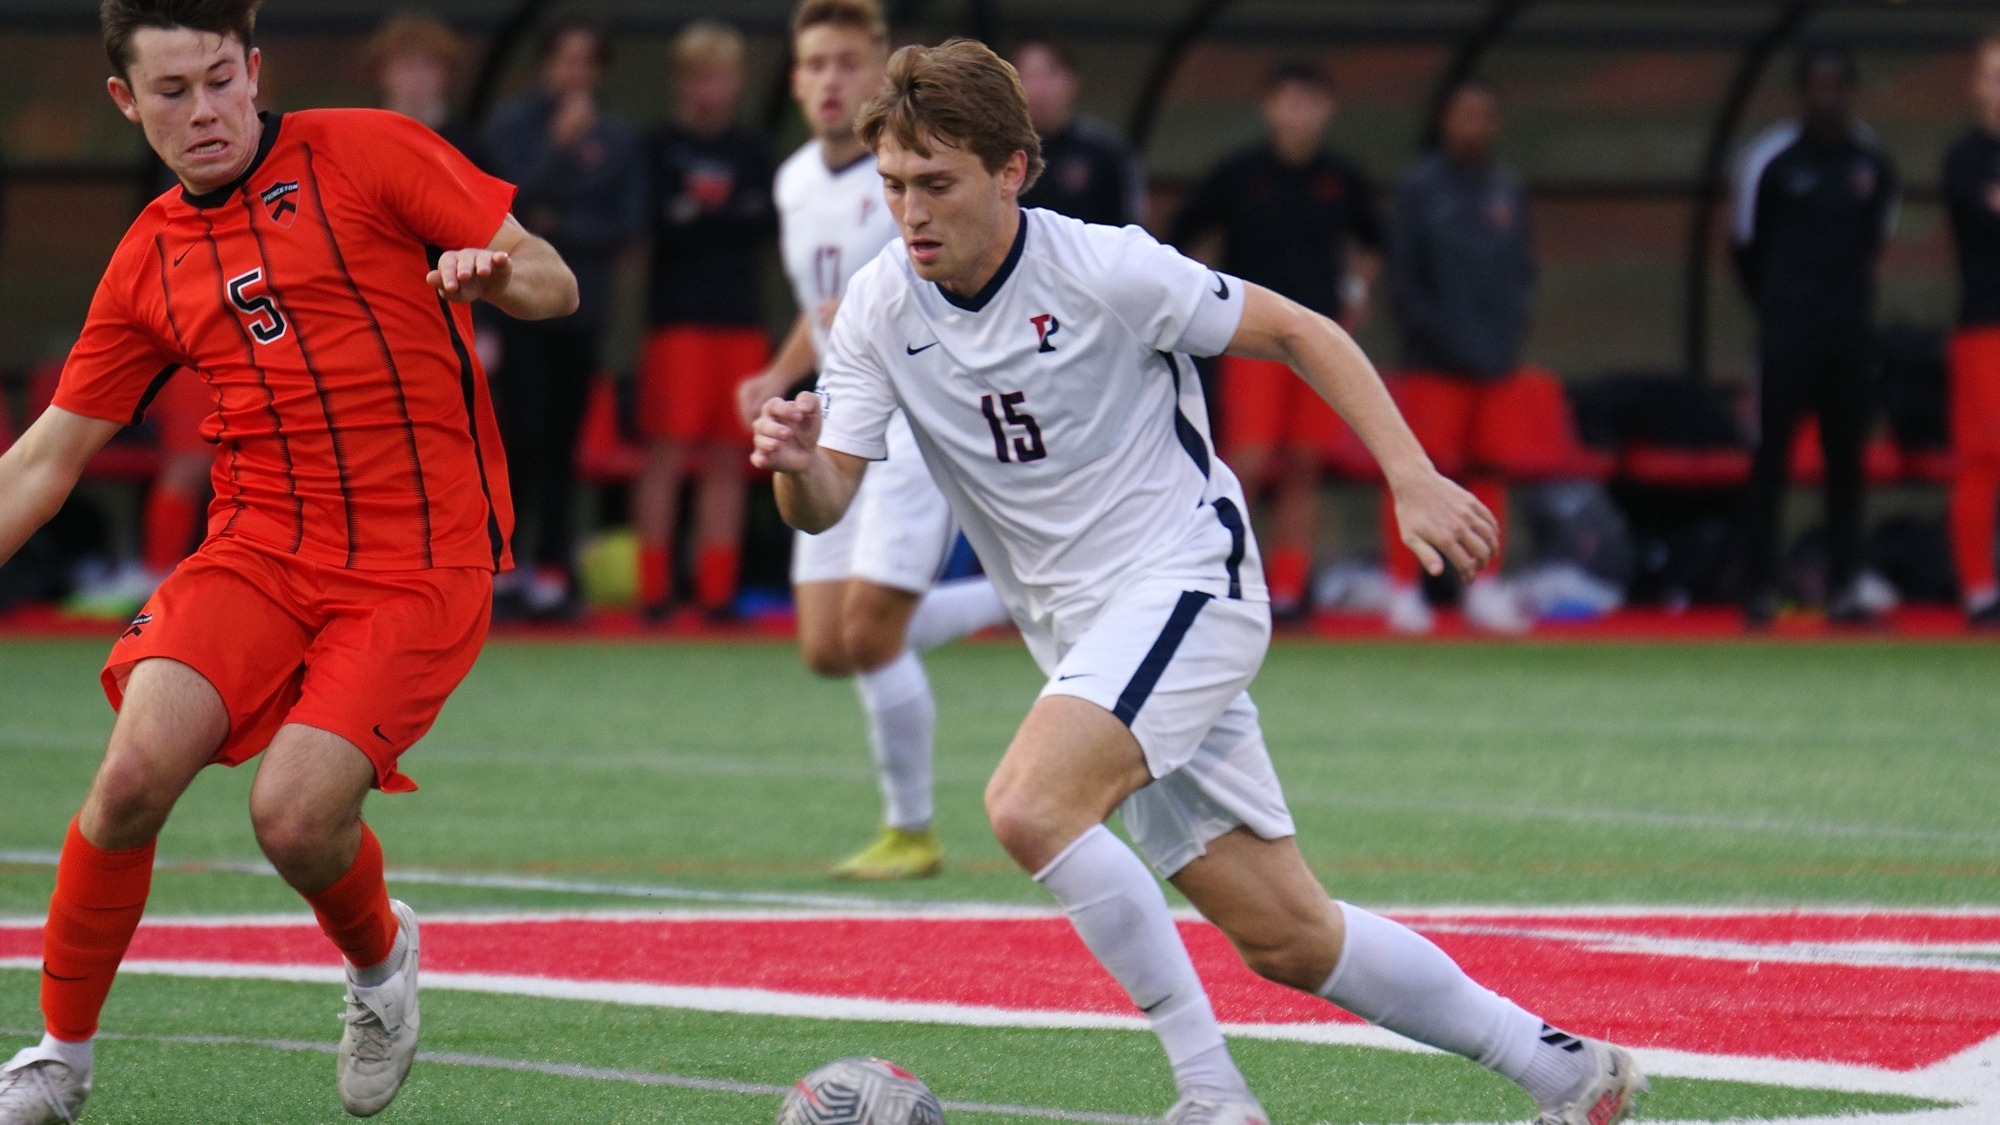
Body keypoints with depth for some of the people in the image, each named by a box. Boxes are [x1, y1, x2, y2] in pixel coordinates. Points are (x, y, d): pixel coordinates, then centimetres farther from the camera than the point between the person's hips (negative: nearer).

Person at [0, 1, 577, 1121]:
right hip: (260, 545, 3)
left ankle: (381, 956, 16)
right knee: (136, 773, -20)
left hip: (422, 562, -3)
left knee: (295, 816, -20)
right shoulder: (149, 261, 12)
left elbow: (554, 284, 0)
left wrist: (496, 272, -23)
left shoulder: (366, 151, 0)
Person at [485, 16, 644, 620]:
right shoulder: (513, 124, 2)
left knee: (562, 442, 2)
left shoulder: (618, 140, 7)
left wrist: (562, 227, -8)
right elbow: (513, 200, -10)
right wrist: (559, 144, -19)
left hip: (583, 308, 2)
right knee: (522, 436, -9)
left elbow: (629, 224, 1)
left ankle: (553, 571, 5)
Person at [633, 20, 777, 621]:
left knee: (728, 459, 3)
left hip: (741, 321, 4)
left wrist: (702, 215, -11)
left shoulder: (752, 150, 11)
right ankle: (654, 589, -4)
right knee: (667, 452, -6)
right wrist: (731, 217, -10)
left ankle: (716, 590, 6)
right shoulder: (659, 147, 1)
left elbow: (769, 221, -1)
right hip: (679, 318, -4)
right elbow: (658, 224, -10)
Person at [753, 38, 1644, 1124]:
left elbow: (1300, 332, -6)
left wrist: (1413, 481, -12)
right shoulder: (879, 310, -2)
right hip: (1086, 638, 6)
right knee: (1287, 940, 5)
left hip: (1184, 585, -6)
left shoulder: (1104, 270, -16)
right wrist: (795, 462, -30)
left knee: (1028, 803, -30)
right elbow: (824, 504, -6)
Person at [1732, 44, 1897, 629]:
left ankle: (1844, 587, 8)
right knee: (1772, 456, -5)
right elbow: (1748, 247, 4)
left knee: (1846, 460, 5)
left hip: (1850, 332, 4)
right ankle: (1759, 589, -3)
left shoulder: (1873, 163, 6)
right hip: (1788, 332, -4)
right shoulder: (1773, 159, -6)